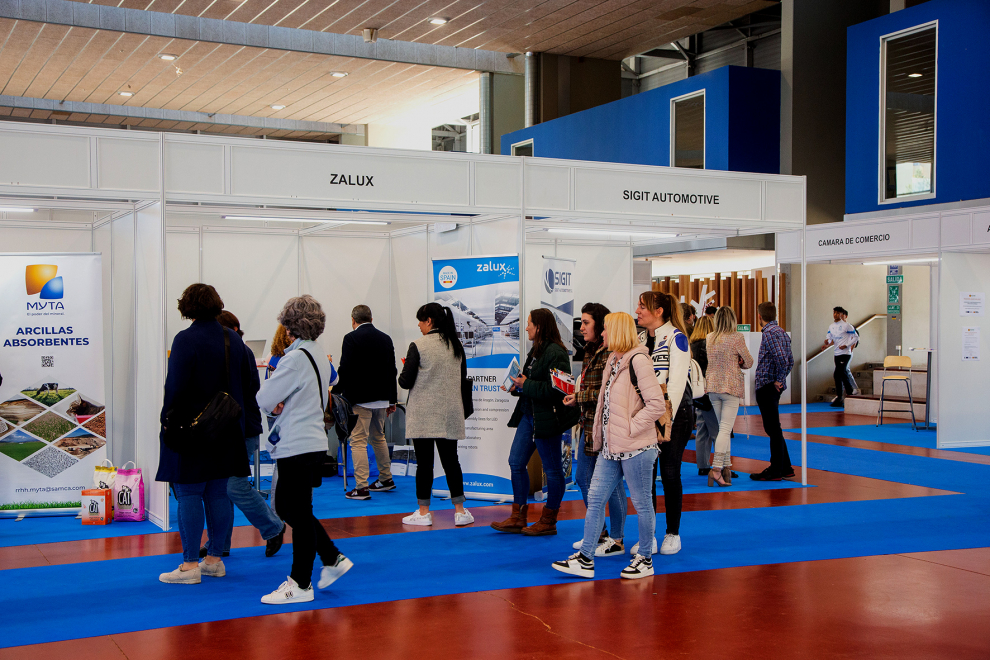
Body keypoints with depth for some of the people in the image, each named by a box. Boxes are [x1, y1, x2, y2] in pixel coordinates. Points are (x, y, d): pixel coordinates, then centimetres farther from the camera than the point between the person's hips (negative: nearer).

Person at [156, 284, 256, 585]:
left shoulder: (185, 340, -13)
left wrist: (167, 418, -8)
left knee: (189, 495, -1)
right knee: (219, 493, 11)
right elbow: (251, 384, 12)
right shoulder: (234, 339, 9)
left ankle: (190, 565, 1)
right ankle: (214, 559, 19)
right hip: (227, 431, 7)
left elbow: (176, 386, -18)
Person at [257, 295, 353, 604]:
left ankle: (300, 584, 8)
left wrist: (273, 406, 5)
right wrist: (282, 406, 4)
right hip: (312, 442, 9)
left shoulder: (297, 357, -17)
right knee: (287, 508, 18)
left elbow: (264, 398, -16)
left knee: (299, 513, -1)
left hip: (297, 447, -9)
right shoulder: (320, 356, 12)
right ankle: (333, 558, 21)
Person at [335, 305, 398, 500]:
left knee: (358, 441, -4)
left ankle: (361, 487, -6)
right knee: (378, 437, 21)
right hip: (381, 399, 7)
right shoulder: (386, 338, 9)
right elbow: (392, 371, 12)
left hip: (360, 399, -7)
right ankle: (386, 479, 30)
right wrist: (392, 400, 18)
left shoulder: (351, 338, -9)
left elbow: (345, 369, -14)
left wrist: (337, 391, 0)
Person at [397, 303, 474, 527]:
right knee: (450, 460, 9)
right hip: (450, 414, 5)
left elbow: (405, 382, -10)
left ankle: (423, 513, 7)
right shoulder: (456, 346, 6)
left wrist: (405, 369, 10)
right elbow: (462, 376, 16)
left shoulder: (418, 346, -11)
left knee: (424, 463, 1)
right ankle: (460, 511, 10)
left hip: (423, 415, -5)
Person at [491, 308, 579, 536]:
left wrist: (526, 385, -18)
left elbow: (557, 389, -24)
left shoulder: (555, 353, -17)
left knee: (552, 469, 3)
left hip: (547, 418, -10)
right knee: (516, 462, 10)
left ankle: (548, 522, 13)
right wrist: (517, 385, 3)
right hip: (528, 414, 11)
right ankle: (518, 518, 18)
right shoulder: (536, 350, 14)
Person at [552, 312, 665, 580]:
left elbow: (657, 404, -20)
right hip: (612, 447, 9)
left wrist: (630, 427, -17)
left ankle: (645, 559, 18)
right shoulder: (613, 361, 14)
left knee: (642, 503, 5)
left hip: (636, 448, -9)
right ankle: (585, 560, 13)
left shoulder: (637, 361, -14)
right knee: (595, 498, 8)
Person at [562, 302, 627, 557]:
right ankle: (600, 533, 28)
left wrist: (579, 397, -14)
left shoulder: (611, 353, -16)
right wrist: (574, 396, 4)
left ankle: (616, 540, 11)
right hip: (589, 423, 10)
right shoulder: (590, 351, 14)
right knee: (583, 478, 15)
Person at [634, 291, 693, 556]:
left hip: (674, 413, -5)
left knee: (670, 473, 1)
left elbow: (677, 382, -13)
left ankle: (673, 534, 14)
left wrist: (667, 419, -18)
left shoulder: (676, 337, -7)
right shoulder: (640, 339, 12)